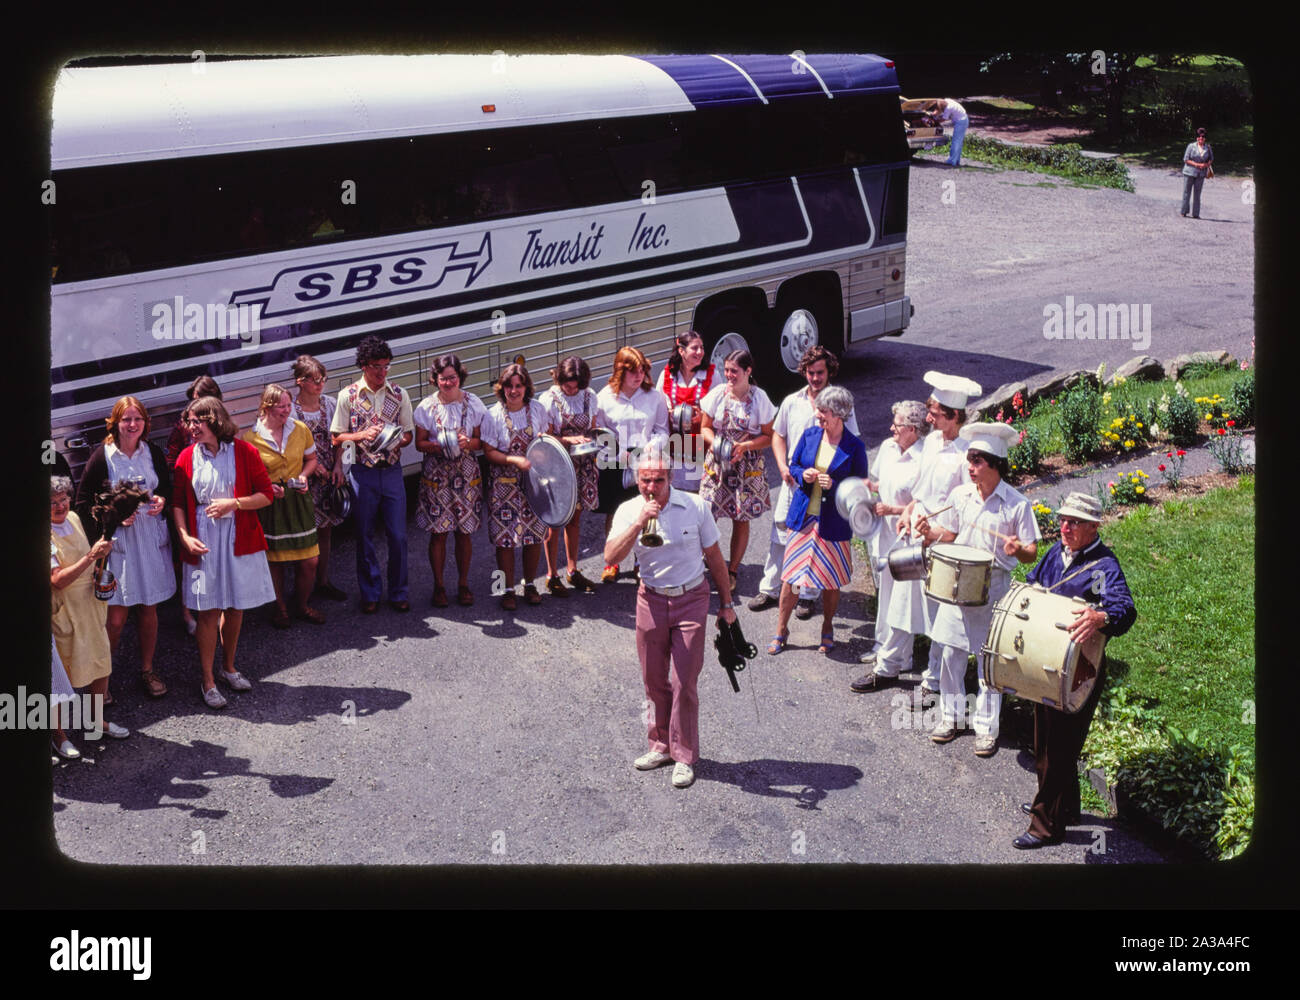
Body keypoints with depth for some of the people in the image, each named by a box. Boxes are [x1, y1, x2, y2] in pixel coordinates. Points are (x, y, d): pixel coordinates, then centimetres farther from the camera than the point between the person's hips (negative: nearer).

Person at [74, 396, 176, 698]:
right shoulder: (102, 456, -6)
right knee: (116, 614, -4)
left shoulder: (153, 453, 4)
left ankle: (147, 670, 25)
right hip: (117, 540, -3)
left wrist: (162, 500, -5)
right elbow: (84, 503, -2)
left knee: (149, 607, 11)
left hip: (151, 538, 4)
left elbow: (167, 488, 16)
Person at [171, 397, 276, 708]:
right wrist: (185, 536, -10)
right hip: (202, 542, 0)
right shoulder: (187, 457, 1)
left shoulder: (244, 452, -4)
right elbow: (178, 503, 4)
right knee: (208, 612, 1)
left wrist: (234, 503, -16)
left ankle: (229, 668, 31)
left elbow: (266, 495, -3)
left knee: (235, 608, 11)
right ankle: (208, 681, 11)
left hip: (239, 540, 0)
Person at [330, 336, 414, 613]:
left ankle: (399, 593, 15)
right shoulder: (348, 395, -1)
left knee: (398, 535, 1)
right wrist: (363, 435, -16)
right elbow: (337, 437, 1)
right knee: (364, 536, 6)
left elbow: (409, 433, 9)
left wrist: (397, 441, -13)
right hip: (363, 473, -1)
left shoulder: (399, 393, 4)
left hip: (392, 471, 1)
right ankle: (370, 594, 19)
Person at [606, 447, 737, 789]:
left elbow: (713, 556, 3)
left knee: (684, 682, -2)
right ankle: (660, 745, 29)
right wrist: (639, 523, -29)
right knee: (654, 680, 11)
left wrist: (726, 603, 7)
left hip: (691, 599, -2)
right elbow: (611, 558, -19)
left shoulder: (695, 506, -8)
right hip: (651, 600, 2)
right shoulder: (628, 511, -5)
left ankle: (684, 757, 11)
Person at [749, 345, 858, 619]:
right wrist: (783, 466, -2)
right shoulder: (792, 402, 5)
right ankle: (769, 590, 18)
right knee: (780, 535, 6)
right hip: (792, 482, 3)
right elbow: (778, 436, 15)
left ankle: (808, 596, 17)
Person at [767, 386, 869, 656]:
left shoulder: (854, 447, -9)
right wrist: (803, 474, -10)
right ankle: (781, 631, 19)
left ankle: (827, 630, 30)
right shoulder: (809, 435, 1)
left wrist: (834, 484, -19)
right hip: (803, 515, 3)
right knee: (790, 573, 6)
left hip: (833, 522, -3)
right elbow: (793, 465, 13)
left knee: (831, 580, 9)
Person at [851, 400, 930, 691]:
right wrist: (869, 485, 2)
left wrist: (893, 509, -20)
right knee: (885, 594, 21)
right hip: (887, 533, 9)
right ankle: (885, 647, 38)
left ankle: (887, 667, 4)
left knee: (901, 603, -1)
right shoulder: (887, 447, 4)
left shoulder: (924, 460, -22)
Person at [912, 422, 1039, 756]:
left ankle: (987, 728, 17)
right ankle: (950, 715, 26)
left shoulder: (1017, 504, -10)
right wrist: (930, 532, -8)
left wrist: (1018, 549, -30)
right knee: (951, 652, 9)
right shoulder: (960, 495, 3)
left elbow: (1031, 553, -7)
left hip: (994, 588, -4)